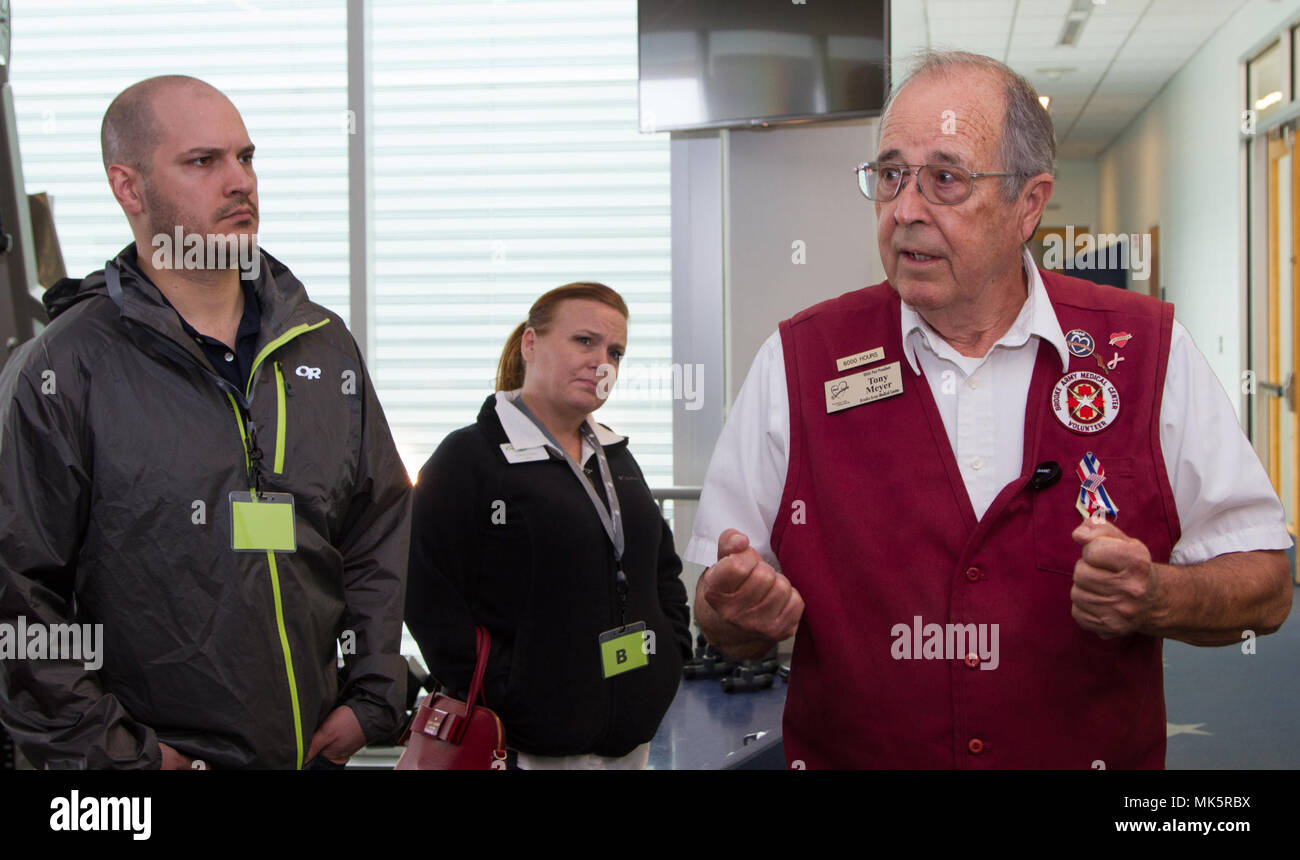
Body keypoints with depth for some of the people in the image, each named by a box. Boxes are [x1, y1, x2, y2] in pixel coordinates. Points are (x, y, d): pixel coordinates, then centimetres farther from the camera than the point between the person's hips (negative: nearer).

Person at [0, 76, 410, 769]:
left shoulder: (326, 346, 7)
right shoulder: (64, 371, -9)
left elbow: (383, 529, 11)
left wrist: (372, 701, 3)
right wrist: (117, 755, -14)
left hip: (320, 748, 5)